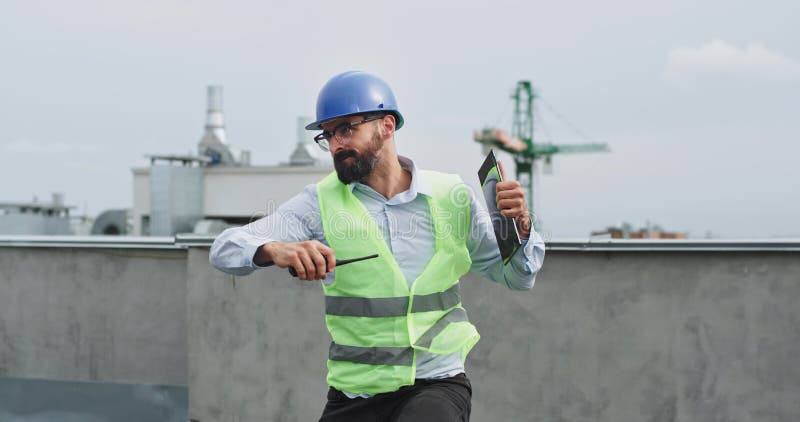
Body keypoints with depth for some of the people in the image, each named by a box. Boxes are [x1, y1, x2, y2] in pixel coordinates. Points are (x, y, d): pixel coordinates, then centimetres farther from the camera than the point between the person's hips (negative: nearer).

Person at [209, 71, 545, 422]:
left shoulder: (451, 197, 2)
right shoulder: (322, 202, -2)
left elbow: (517, 278, 10)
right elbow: (225, 249, -11)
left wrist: (520, 228, -10)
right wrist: (275, 250, -33)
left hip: (437, 384, -1)